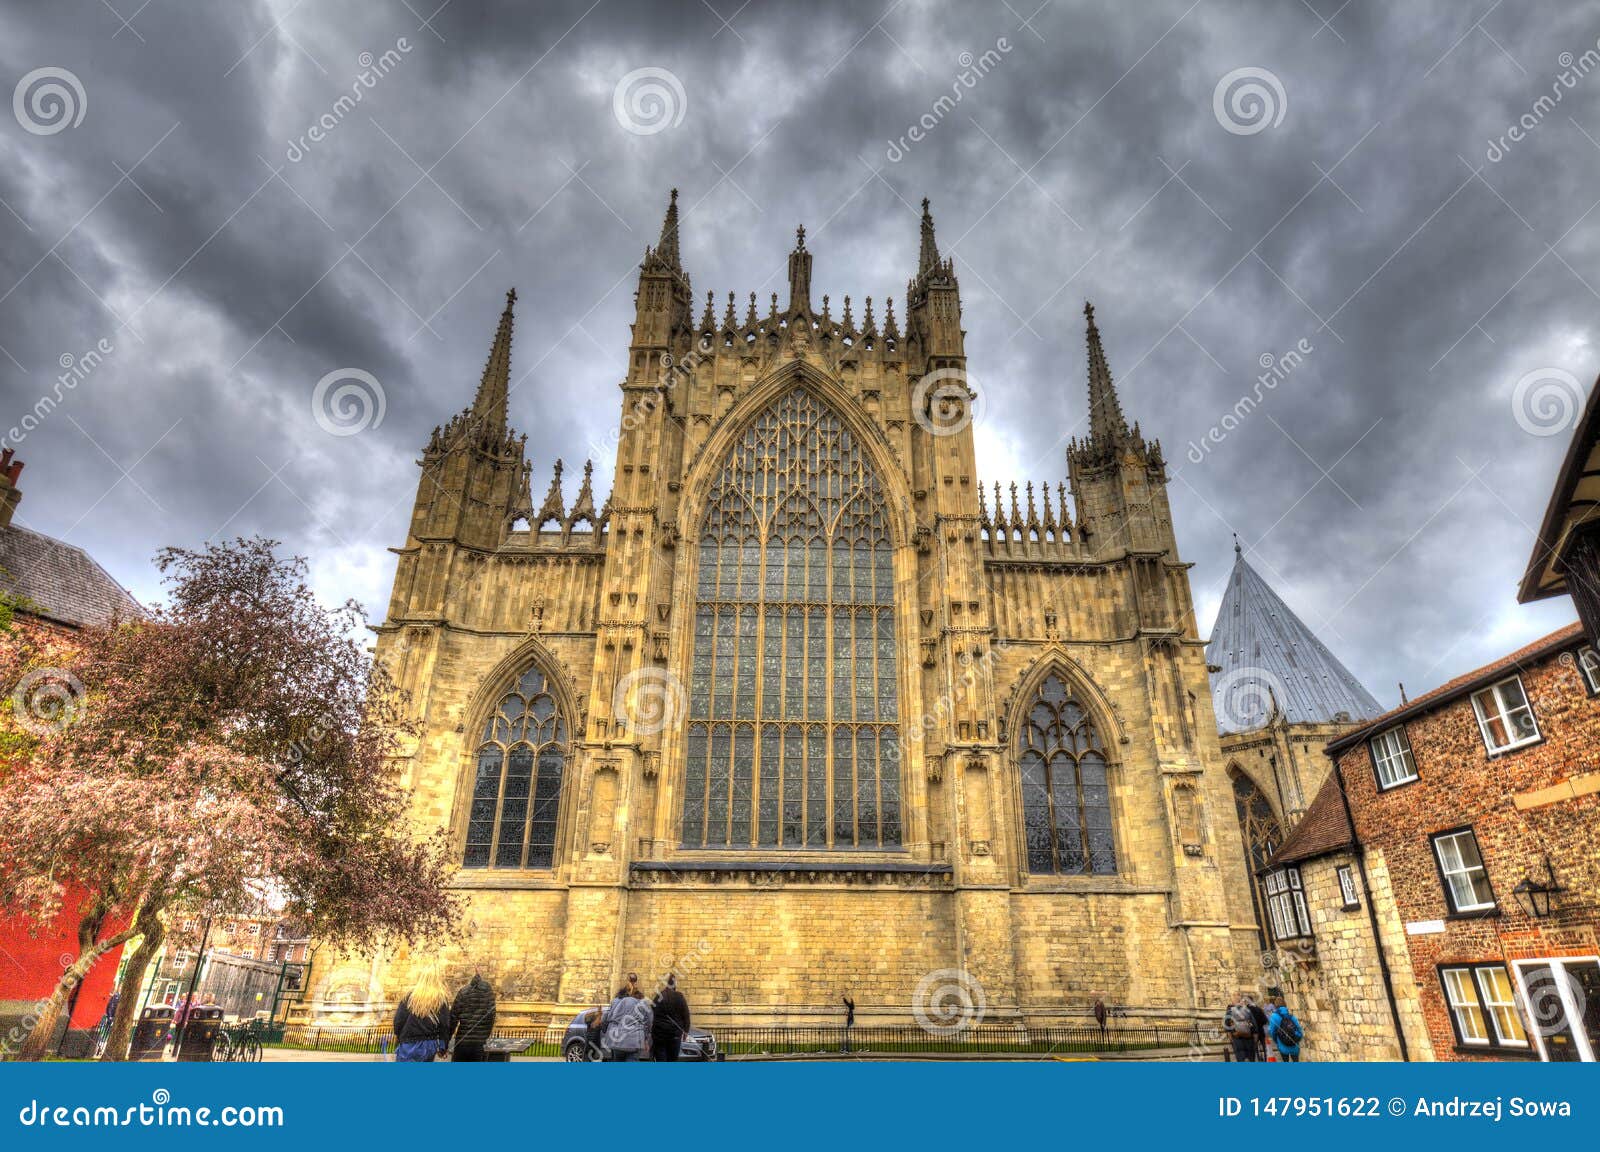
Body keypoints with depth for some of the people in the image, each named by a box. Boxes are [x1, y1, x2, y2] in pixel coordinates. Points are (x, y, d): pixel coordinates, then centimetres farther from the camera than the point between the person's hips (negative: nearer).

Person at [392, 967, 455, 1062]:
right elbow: (445, 1024, -2)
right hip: (431, 1045, 2)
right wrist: (443, 1047, 7)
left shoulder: (411, 995, -1)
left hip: (410, 1043, -2)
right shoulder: (442, 999, 0)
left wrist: (397, 1035, 19)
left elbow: (399, 1019, 1)